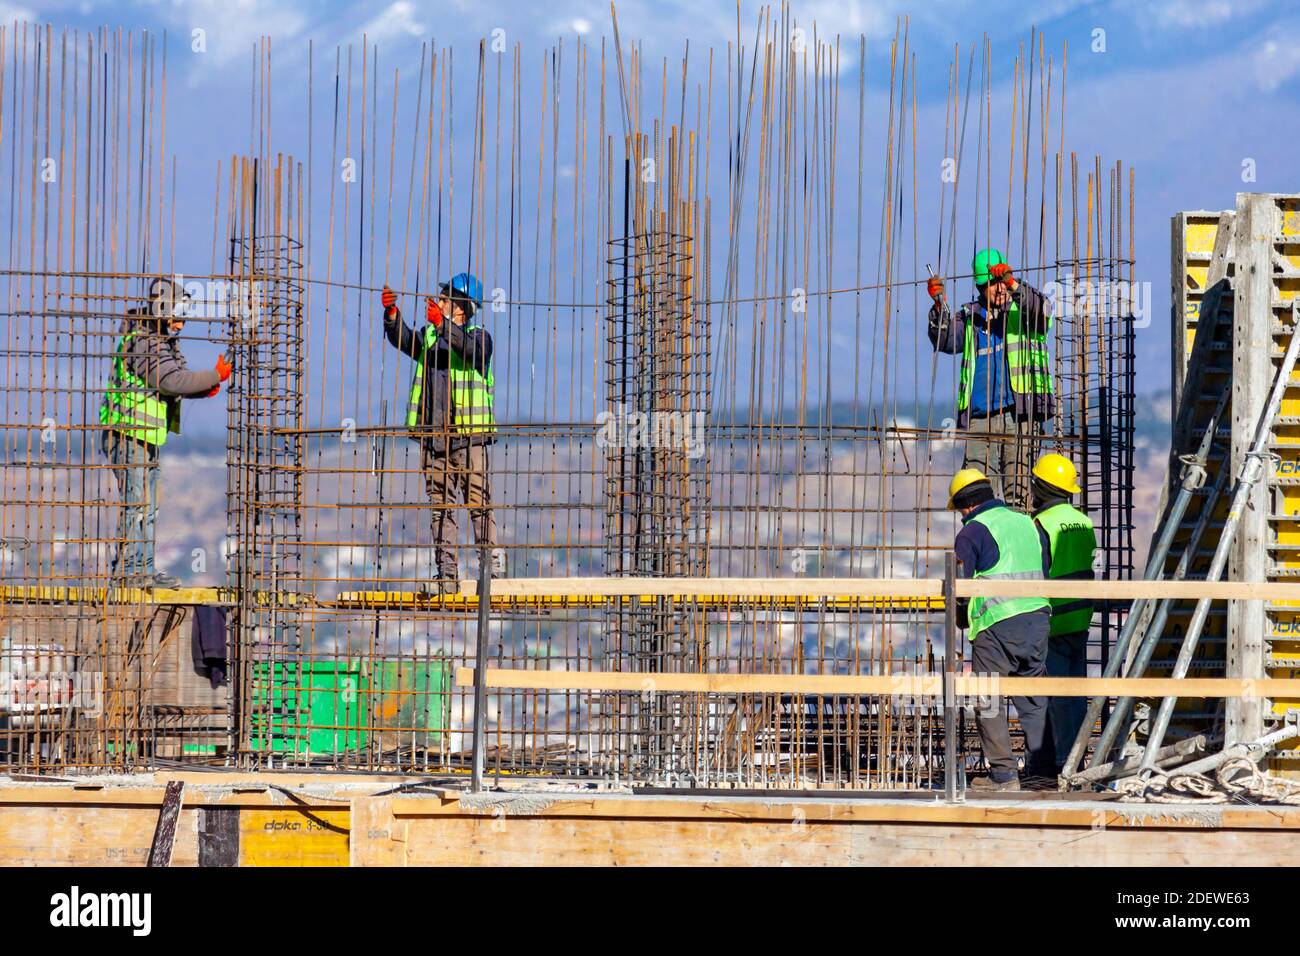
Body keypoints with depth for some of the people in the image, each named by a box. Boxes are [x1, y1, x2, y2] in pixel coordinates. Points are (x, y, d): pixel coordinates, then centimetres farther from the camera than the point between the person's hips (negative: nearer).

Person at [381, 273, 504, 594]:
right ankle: (447, 575, 5)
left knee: (478, 504, -8)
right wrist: (391, 313, -17)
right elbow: (403, 339, 0)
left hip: (469, 436, -5)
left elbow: (472, 349, -19)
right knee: (441, 507, 4)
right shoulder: (428, 337, 16)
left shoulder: (479, 337, 3)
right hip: (433, 436, 5)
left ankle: (493, 566, -6)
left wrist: (443, 324, -31)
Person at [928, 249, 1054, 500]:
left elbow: (1043, 312, -13)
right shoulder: (970, 316, 17)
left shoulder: (1023, 308, 9)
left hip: (1018, 413, -3)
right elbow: (946, 341, 4)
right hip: (979, 417, 3)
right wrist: (939, 306, -10)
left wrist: (1014, 286, -25)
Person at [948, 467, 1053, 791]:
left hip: (997, 625, -6)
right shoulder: (1028, 523, 16)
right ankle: (1039, 769, 11)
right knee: (1033, 701, 13)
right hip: (1037, 617, 6)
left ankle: (1003, 773, -2)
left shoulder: (972, 531, -3)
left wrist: (962, 616, 16)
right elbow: (1045, 572, 20)